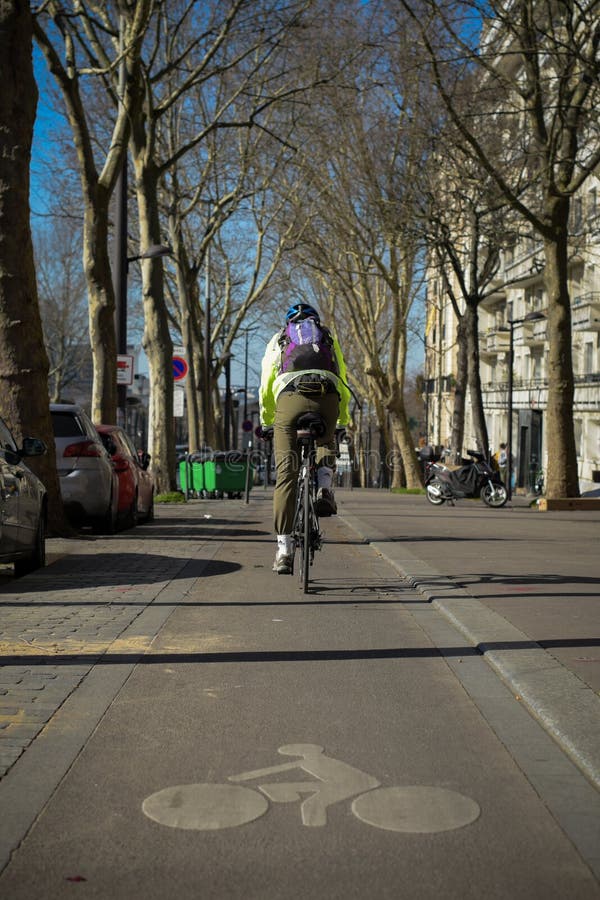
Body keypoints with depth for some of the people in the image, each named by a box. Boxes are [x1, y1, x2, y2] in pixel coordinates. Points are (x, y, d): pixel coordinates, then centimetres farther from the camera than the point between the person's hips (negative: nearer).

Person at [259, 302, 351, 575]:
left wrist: (266, 421, 39)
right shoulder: (328, 337, 32)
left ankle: (284, 550, -3)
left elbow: (266, 386, 26)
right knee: (326, 444, 33)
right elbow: (342, 381, 32)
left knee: (286, 475, 1)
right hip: (327, 397, 1)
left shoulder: (278, 339, 30)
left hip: (290, 398, -1)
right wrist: (343, 419, 44)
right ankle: (324, 489, 3)